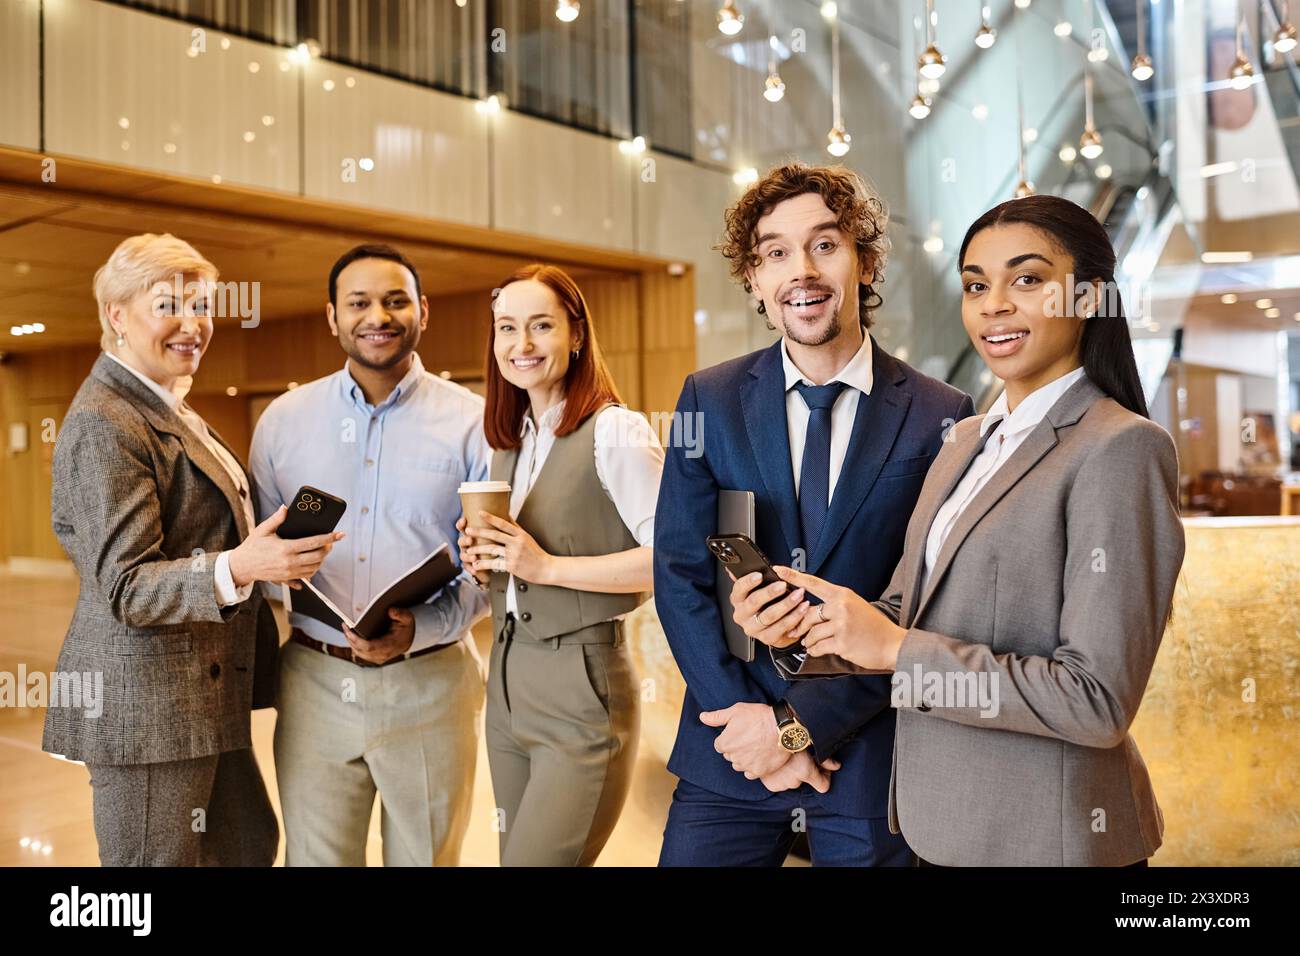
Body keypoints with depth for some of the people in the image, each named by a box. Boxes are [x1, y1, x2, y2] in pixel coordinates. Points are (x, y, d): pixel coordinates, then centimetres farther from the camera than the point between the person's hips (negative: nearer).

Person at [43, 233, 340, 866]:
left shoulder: (169, 409, 15)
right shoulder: (104, 425, -16)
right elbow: (125, 588, -22)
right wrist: (237, 568, -36)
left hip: (204, 695, 10)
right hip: (146, 704, -10)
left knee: (248, 842, 17)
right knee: (159, 858, 1)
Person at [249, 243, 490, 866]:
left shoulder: (472, 422, -3)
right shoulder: (284, 419, 5)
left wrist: (423, 628, -18)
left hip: (428, 683, -1)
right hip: (314, 681, 2)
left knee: (427, 857, 14)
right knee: (314, 856, 14)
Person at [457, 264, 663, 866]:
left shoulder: (614, 431, -13)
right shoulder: (511, 442, 11)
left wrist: (547, 566, -21)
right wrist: (487, 561, 0)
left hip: (582, 686, -7)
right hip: (507, 681, 8)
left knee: (538, 857, -3)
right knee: (518, 852, 16)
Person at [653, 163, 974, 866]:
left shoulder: (941, 418, -7)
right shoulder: (708, 400, -1)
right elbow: (680, 576, -3)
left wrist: (800, 722, -13)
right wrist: (746, 718, -11)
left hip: (875, 760, -1)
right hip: (729, 755, 1)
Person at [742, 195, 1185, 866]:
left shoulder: (1120, 447, -17)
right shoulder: (966, 440, 8)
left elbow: (1098, 700, -22)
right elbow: (908, 609, 9)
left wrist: (895, 648, -20)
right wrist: (813, 620, -11)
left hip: (1044, 834, -7)